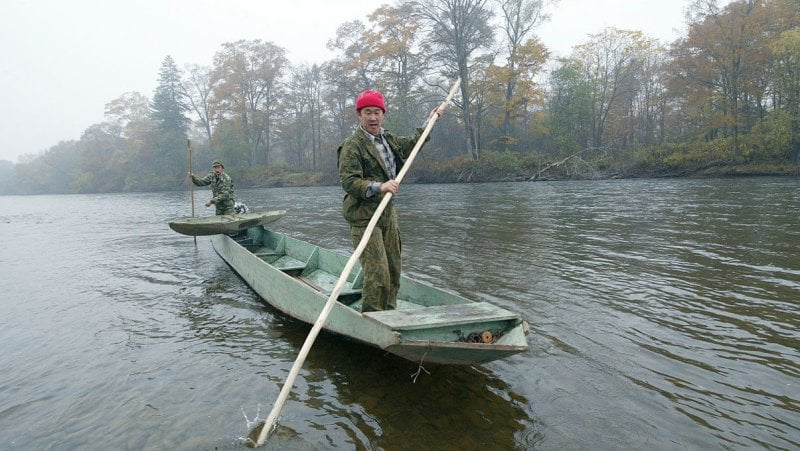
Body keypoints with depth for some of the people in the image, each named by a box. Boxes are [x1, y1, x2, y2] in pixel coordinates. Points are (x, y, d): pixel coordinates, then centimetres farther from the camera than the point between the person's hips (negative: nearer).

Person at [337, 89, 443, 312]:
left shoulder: (388, 138, 14)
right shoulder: (352, 146, -12)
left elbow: (410, 145, 34)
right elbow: (348, 181, -20)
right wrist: (378, 187, -32)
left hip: (388, 213, 8)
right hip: (364, 217, -8)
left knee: (393, 269, 14)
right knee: (378, 273, -14)